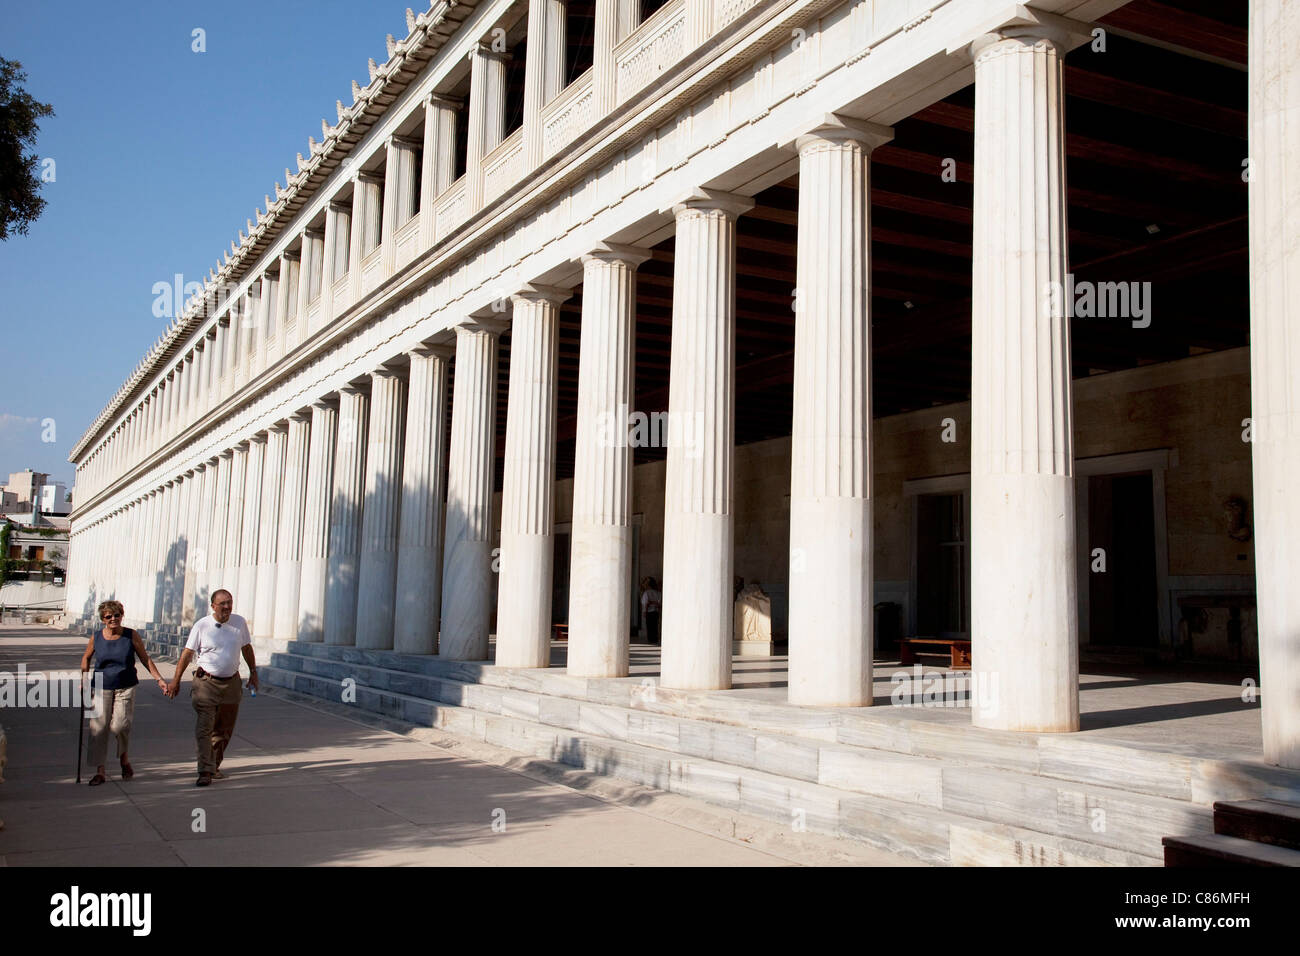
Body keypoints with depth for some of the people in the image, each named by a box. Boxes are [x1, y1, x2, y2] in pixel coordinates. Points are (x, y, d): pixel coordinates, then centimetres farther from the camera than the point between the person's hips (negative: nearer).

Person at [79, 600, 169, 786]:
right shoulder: (96, 637, 2)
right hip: (102, 688, 1)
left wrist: (159, 679, 0)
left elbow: (145, 659, 5)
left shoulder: (131, 635, -2)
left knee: (120, 725, -15)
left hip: (126, 688, -1)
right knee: (99, 727, -5)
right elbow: (86, 658, 19)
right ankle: (100, 771, 6)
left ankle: (124, 758, 13)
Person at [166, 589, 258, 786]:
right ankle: (205, 772, -12)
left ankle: (214, 766, 26)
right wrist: (176, 679, -4)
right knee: (204, 727, -12)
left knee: (224, 729, 11)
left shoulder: (240, 622, 3)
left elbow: (246, 648, 16)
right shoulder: (201, 626, -7)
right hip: (206, 682, -4)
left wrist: (253, 671, 17)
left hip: (231, 682, 4)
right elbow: (187, 653, -3)